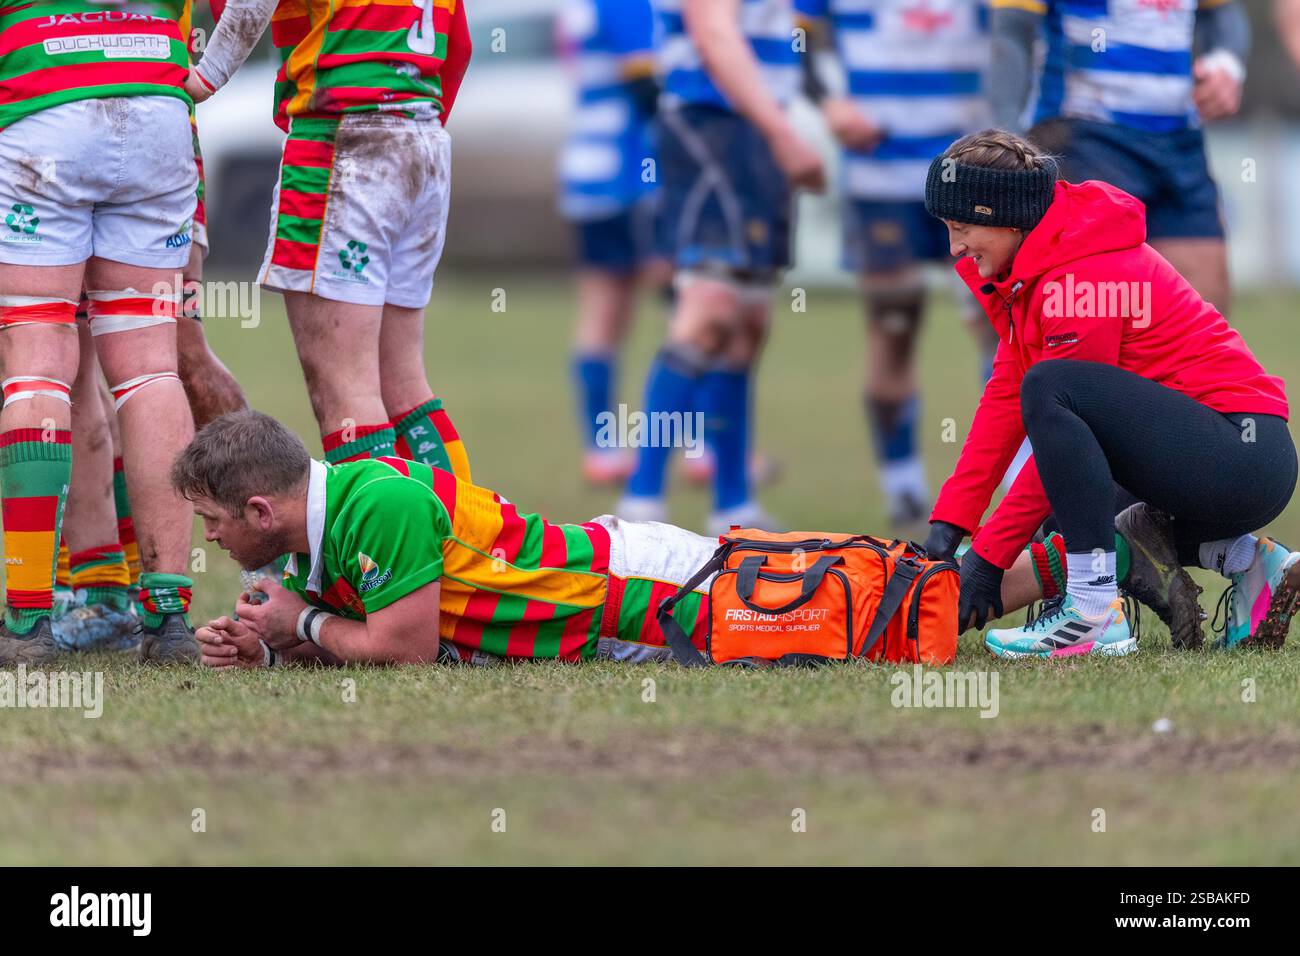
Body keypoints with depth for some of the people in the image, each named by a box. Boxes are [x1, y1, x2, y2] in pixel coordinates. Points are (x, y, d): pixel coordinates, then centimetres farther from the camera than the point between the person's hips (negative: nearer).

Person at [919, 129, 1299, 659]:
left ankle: (1096, 611, -25)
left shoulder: (1082, 279, -18)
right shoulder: (1028, 269, 11)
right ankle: (1244, 561, 10)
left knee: (1048, 389, -25)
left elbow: (1049, 398, -17)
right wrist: (948, 524, 4)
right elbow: (1006, 397, 10)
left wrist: (988, 555, -13)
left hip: (1245, 453, -11)